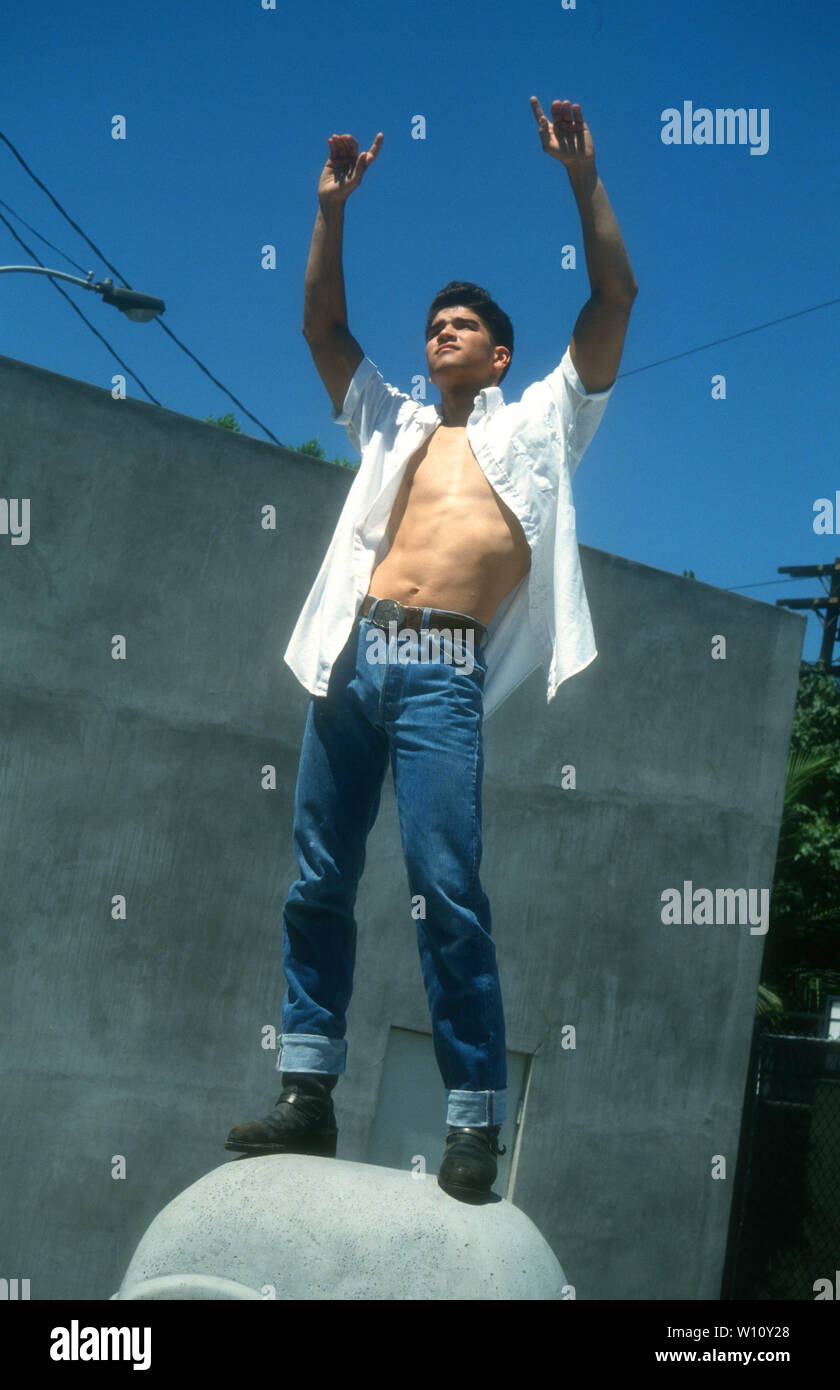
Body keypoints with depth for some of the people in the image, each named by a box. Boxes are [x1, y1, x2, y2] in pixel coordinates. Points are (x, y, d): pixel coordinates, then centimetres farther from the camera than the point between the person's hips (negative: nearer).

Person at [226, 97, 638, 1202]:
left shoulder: (538, 424, 17)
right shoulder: (392, 421, 27)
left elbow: (615, 302, 12)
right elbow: (322, 326, 27)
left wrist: (583, 178, 9)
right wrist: (334, 210, 19)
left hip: (444, 671, -5)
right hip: (351, 655, 5)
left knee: (447, 889, -12)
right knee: (319, 881, 3)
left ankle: (476, 1121, -5)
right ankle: (309, 1093, 12)